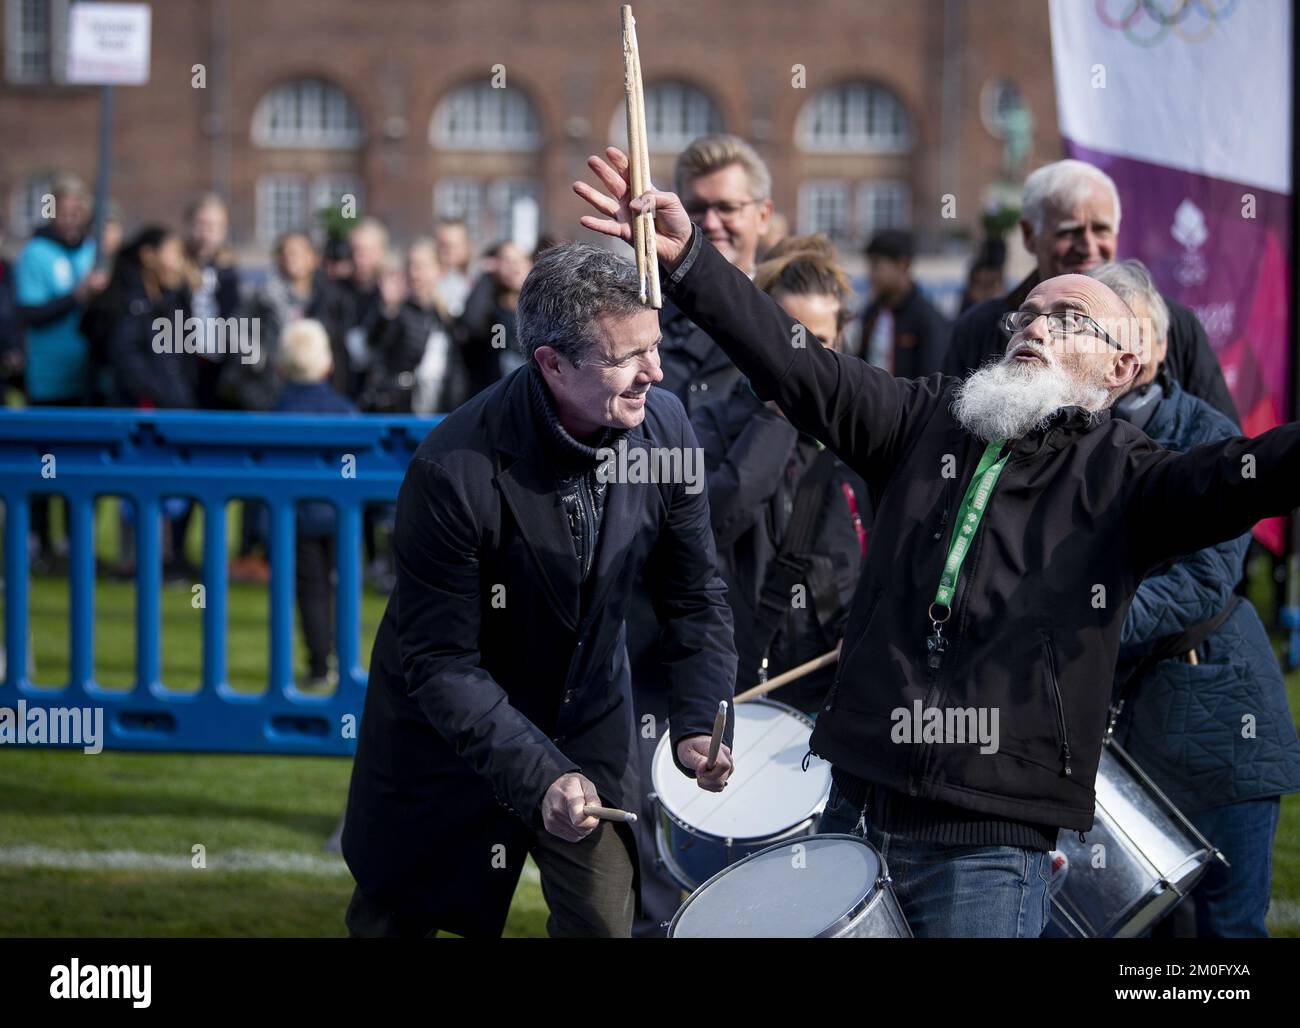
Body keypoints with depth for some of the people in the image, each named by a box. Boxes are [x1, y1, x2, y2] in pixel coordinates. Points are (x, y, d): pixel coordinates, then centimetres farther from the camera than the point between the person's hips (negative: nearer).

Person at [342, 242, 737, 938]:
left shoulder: (663, 427, -15)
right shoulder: (457, 470, -31)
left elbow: (695, 596, -2)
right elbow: (440, 665, -26)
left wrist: (699, 723, -15)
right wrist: (539, 776, -34)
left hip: (584, 722, 4)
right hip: (449, 742, -4)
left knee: (605, 919, 0)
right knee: (393, 920, 12)